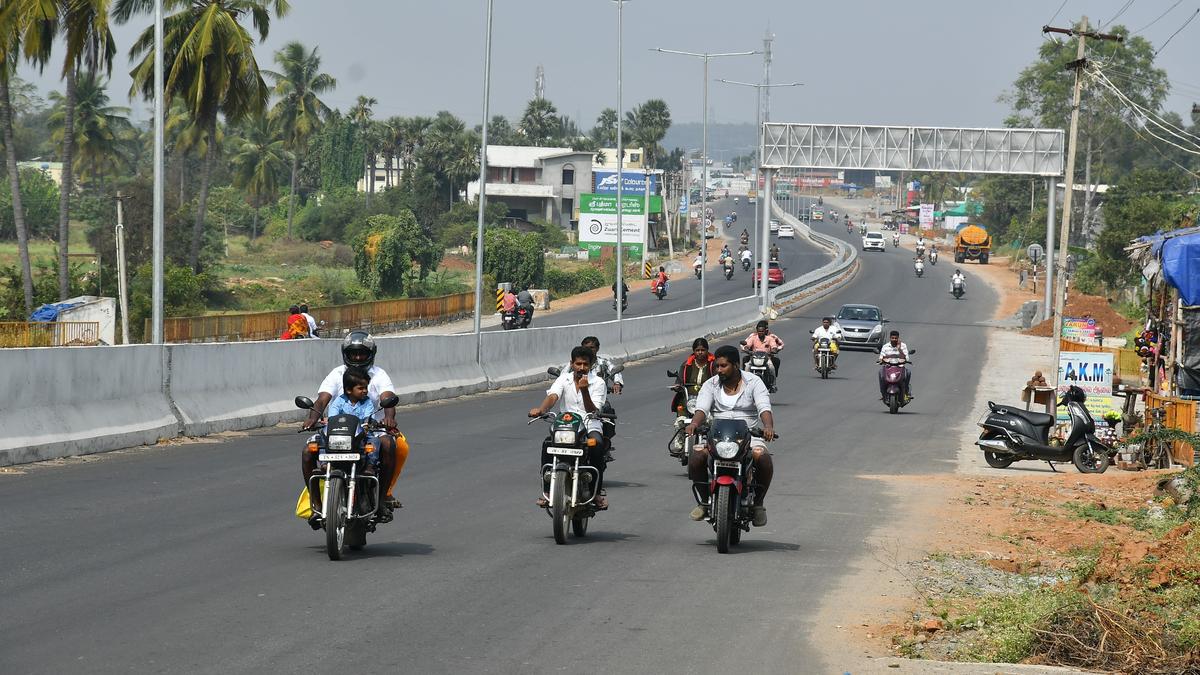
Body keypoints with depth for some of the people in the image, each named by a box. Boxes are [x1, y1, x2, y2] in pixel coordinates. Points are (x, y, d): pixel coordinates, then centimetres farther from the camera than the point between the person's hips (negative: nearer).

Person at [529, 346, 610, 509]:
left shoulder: (598, 383, 3)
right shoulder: (564, 379, 8)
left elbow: (592, 411, -9)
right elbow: (552, 396, -13)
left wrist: (584, 390, -25)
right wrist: (540, 409, -34)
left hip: (590, 426, -2)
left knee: (596, 445, -35)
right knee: (547, 444, -29)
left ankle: (598, 490, -23)